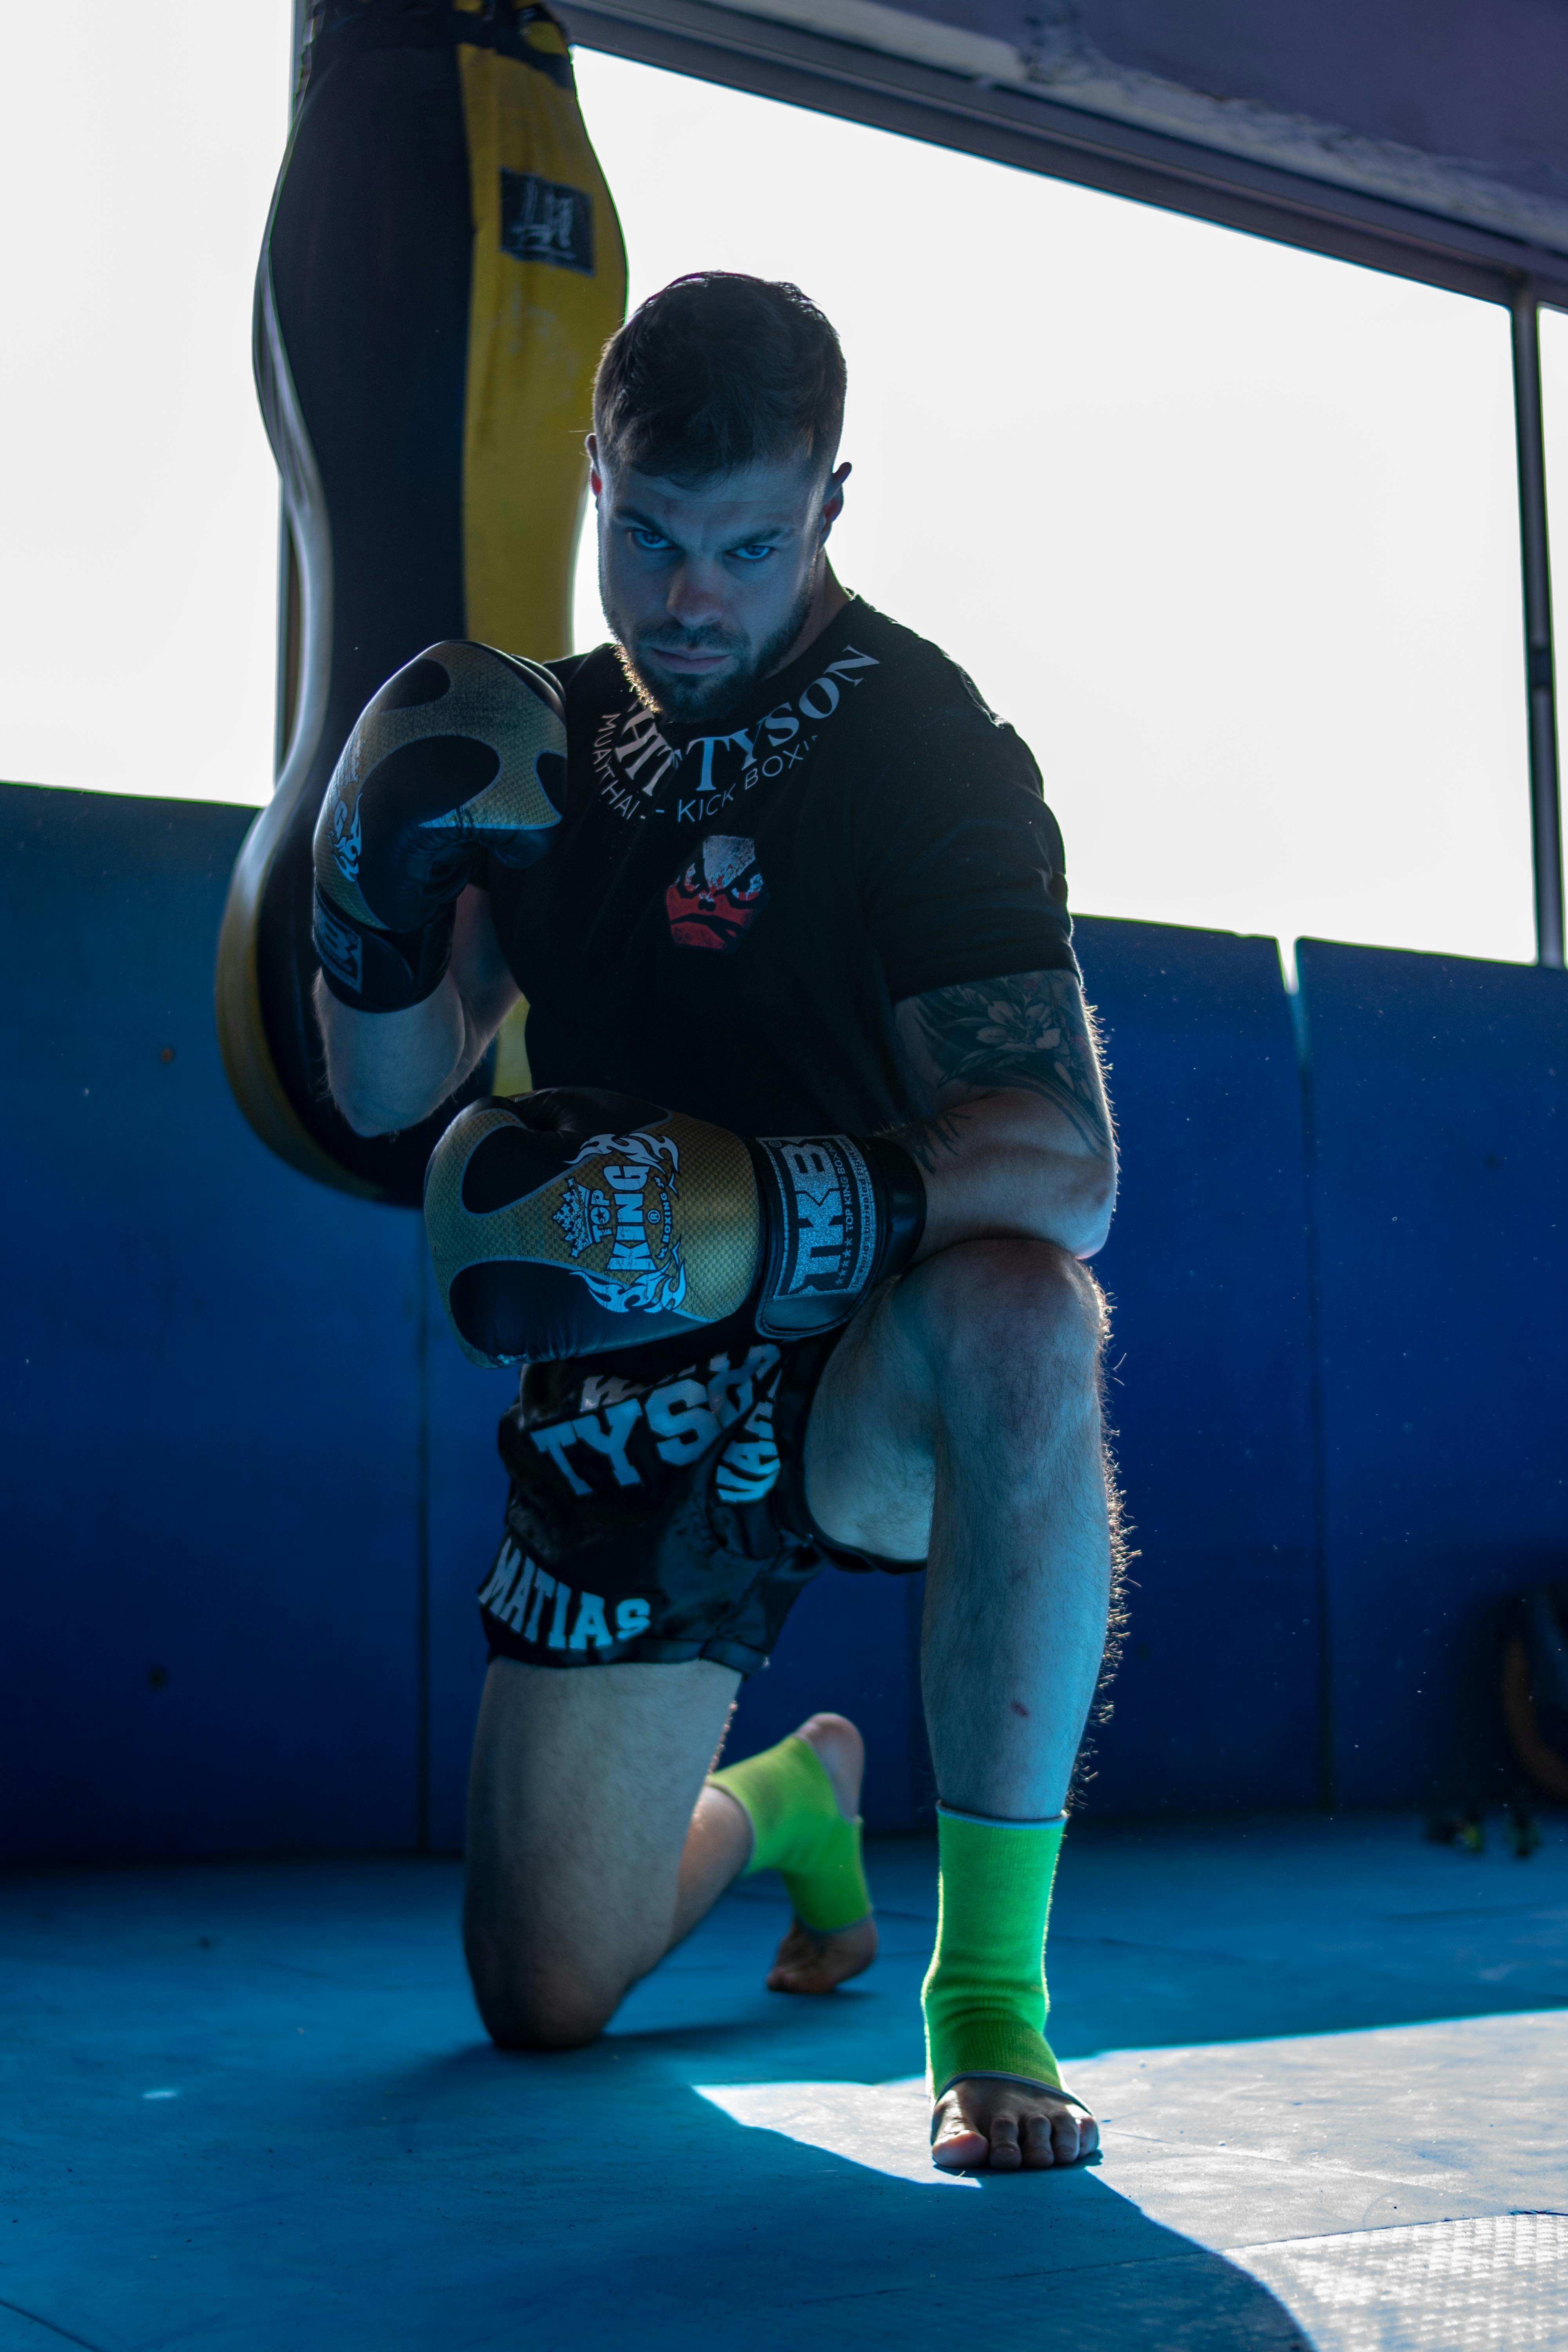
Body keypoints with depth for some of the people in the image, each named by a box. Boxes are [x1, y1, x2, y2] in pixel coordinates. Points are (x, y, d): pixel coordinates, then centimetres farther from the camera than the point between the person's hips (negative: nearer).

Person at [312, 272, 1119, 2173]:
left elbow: (1065, 1166, -26)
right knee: (542, 2001, 6)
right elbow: (389, 1099, 8)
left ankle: (992, 1986, -26)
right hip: (629, 1401, 5)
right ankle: (789, 1800, 41)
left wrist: (761, 1207, -43)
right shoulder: (550, 736, 4)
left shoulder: (920, 749, -14)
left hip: (857, 1378, -4)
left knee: (1018, 1317, -42)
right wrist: (379, 895, -12)